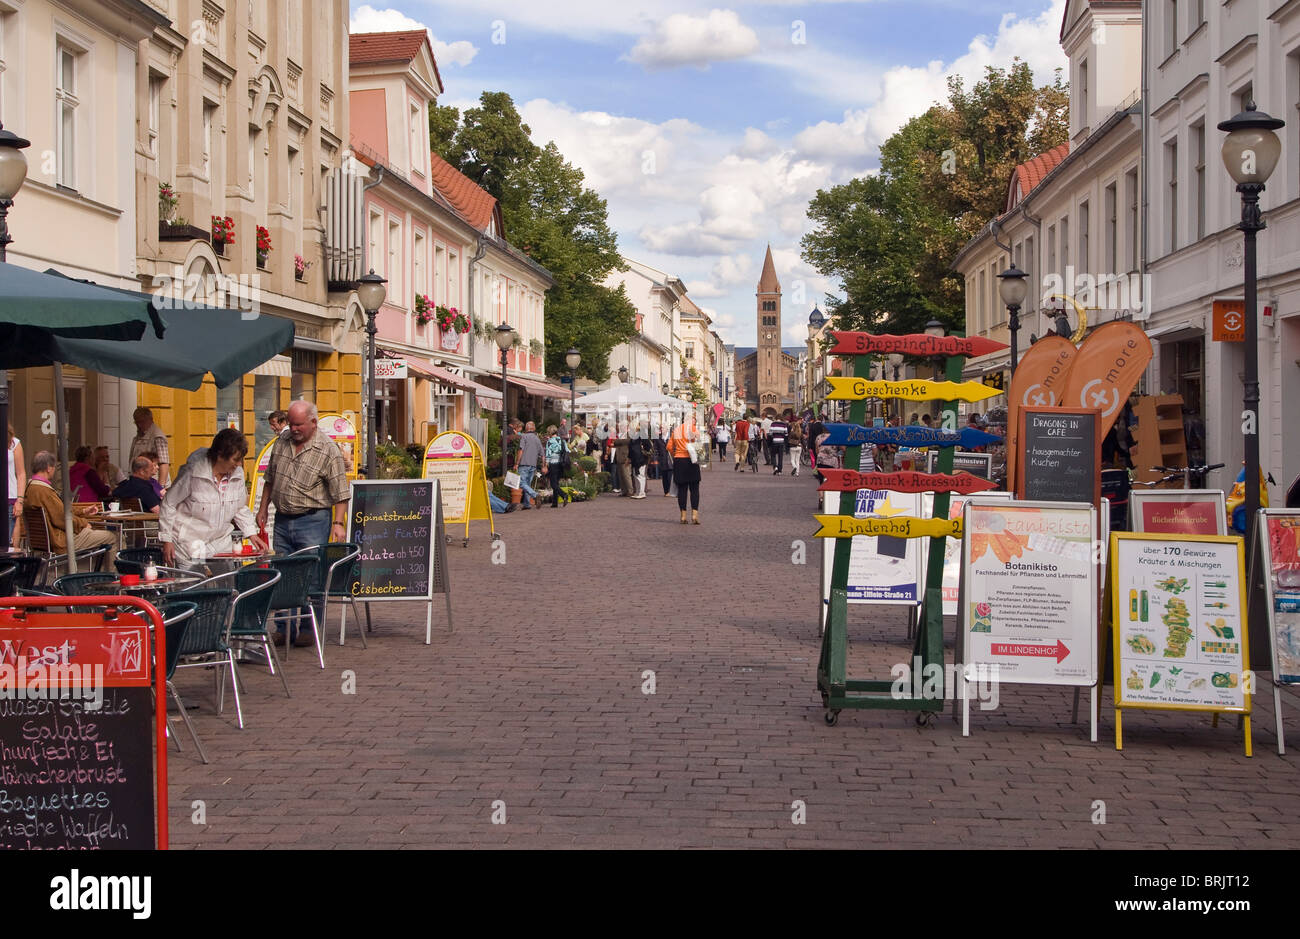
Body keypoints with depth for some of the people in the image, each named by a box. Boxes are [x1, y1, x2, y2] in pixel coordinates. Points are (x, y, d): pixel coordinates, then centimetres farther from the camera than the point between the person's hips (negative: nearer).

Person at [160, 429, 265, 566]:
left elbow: (241, 509, 16)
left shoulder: (237, 473, 0)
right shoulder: (193, 472, -16)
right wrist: (166, 540, -7)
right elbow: (169, 505, -7)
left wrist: (252, 534, 5)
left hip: (220, 544, 5)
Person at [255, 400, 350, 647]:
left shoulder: (328, 451, -10)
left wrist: (338, 523, -18)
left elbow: (340, 493, -10)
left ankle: (309, 630, 2)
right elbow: (270, 480, 19)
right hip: (283, 519, 6)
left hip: (313, 520, -6)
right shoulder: (281, 442, 8)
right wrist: (263, 509, 16)